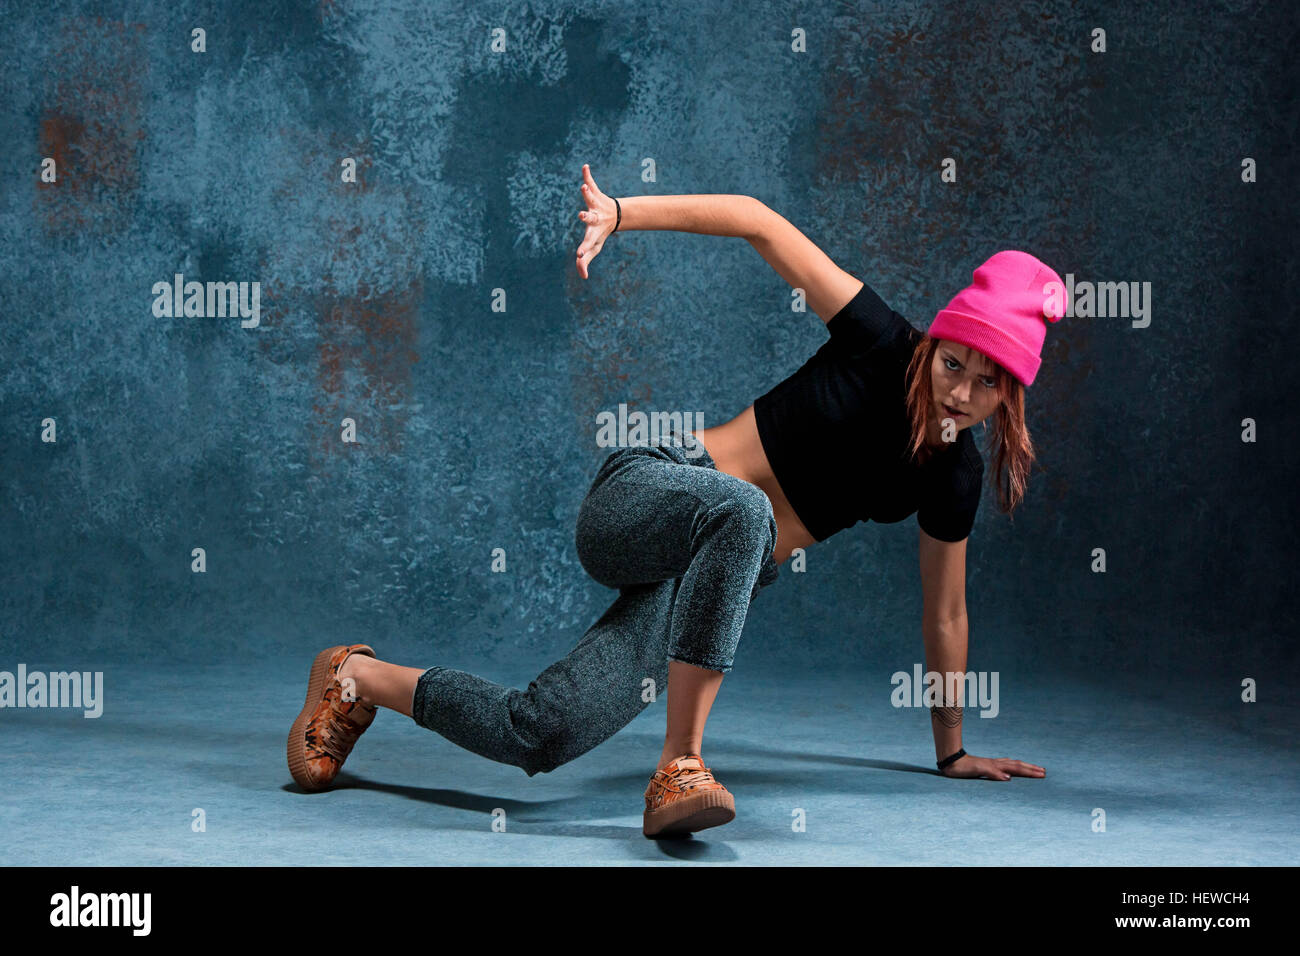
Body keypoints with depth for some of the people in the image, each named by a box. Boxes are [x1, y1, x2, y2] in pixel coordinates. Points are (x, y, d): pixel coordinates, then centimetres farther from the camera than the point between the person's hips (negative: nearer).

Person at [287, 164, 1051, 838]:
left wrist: (953, 751, 22)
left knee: (538, 740, -14)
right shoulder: (883, 347, -11)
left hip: (720, 576, 5)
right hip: (642, 497, -4)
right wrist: (619, 214, -19)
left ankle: (362, 681, 11)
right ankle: (679, 768, -41)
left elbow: (945, 614, 15)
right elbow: (756, 219, -9)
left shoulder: (955, 479, 3)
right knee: (741, 510, -43)